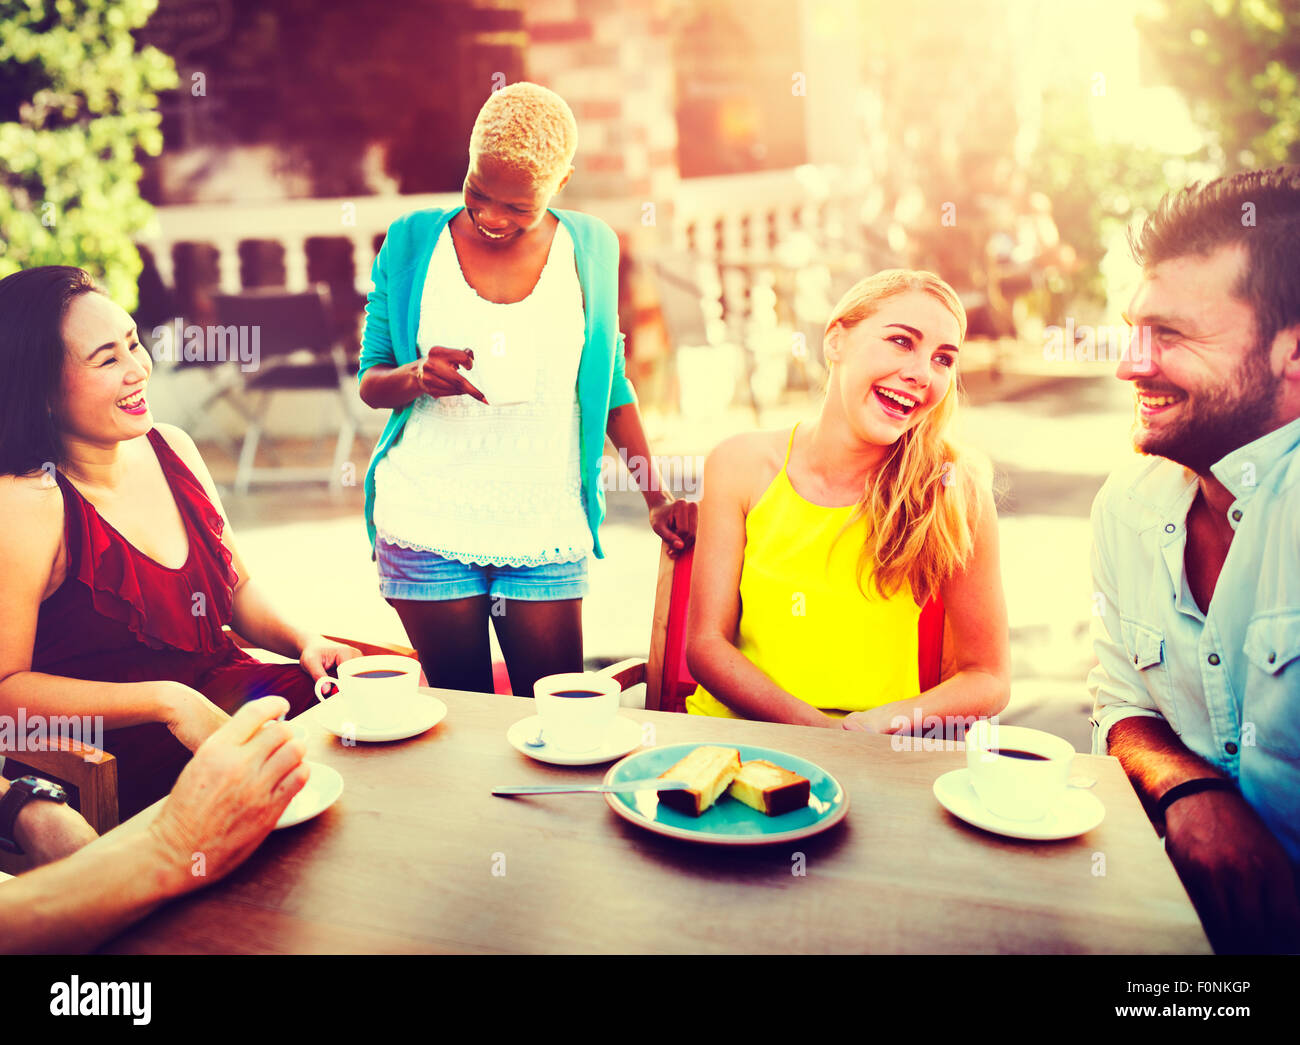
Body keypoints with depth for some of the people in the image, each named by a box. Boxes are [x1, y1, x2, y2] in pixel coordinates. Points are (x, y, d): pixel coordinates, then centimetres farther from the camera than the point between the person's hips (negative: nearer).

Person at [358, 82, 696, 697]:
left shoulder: (591, 247, 4)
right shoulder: (412, 242, 2)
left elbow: (610, 382, 9)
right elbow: (370, 382, 6)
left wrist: (657, 497, 2)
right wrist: (415, 377, -17)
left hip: (546, 531, 1)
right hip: (427, 524, 0)